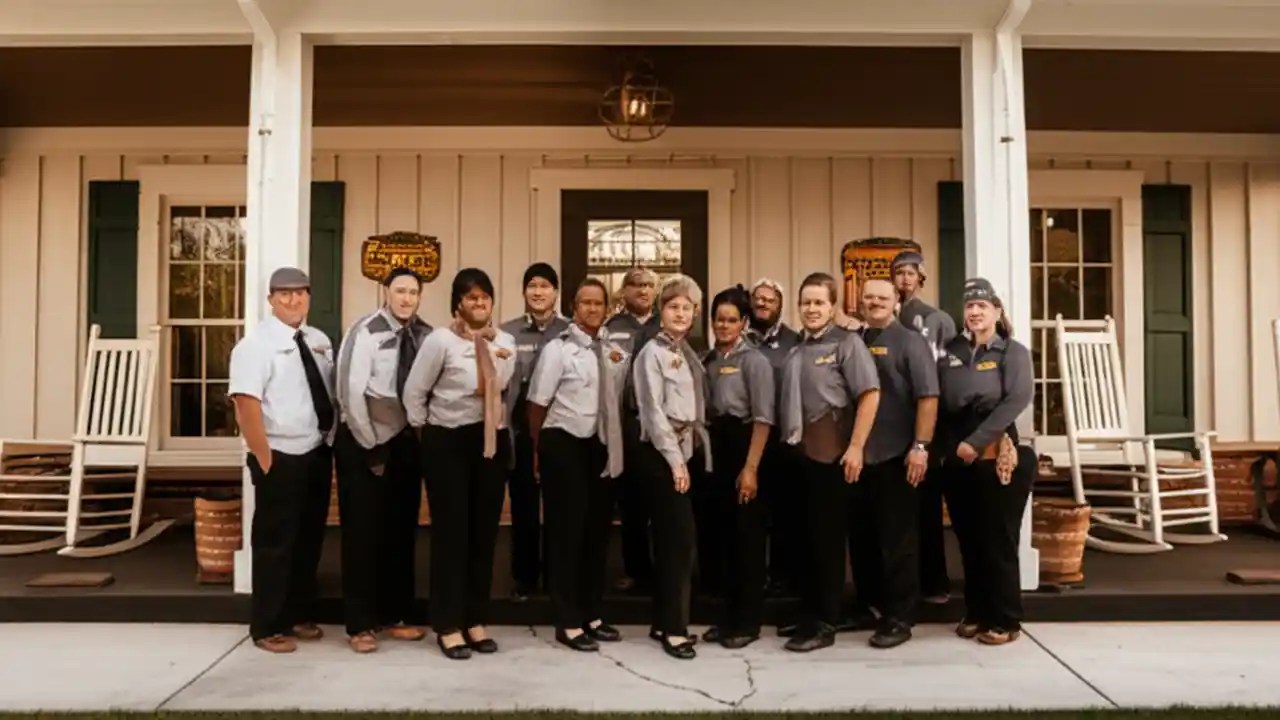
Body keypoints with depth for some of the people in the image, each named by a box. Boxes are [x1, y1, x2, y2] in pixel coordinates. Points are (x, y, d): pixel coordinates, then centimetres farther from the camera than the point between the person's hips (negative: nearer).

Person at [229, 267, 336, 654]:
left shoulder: (320, 341, 9)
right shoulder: (255, 344, -12)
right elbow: (246, 406, -18)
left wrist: (332, 445, 9)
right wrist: (265, 461, -19)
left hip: (319, 453, 7)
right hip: (281, 457, -7)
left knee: (310, 538, 16)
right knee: (275, 543, 3)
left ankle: (300, 615, 32)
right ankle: (268, 627, 18)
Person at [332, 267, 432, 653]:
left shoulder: (425, 335, -1)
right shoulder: (366, 332, -15)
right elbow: (351, 393, -17)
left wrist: (421, 438, -1)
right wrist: (371, 447, -14)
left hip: (407, 442, 5)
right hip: (364, 443, -5)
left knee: (402, 531, 13)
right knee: (363, 532, 3)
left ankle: (396, 615, 27)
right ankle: (360, 624, 16)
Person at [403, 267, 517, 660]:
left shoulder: (504, 341, 7)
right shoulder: (441, 340, -9)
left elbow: (499, 386, 3)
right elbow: (414, 392, -3)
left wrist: (492, 351, -4)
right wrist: (426, 433, 2)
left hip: (491, 440, 5)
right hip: (448, 441, -5)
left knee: (484, 530, 10)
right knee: (451, 531, 0)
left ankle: (475, 620, 23)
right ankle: (448, 625, 13)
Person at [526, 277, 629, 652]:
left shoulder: (615, 351, 8)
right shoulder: (558, 349, -9)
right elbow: (538, 402, -6)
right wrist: (539, 449, 0)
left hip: (602, 446, 6)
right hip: (565, 445, -6)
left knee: (598, 529, 14)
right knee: (567, 530, 2)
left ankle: (592, 616, 28)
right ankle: (568, 623, 14)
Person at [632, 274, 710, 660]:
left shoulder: (688, 352, 14)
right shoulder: (652, 352, -9)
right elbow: (653, 411, -15)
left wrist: (698, 450, 8)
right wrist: (674, 460, -16)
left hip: (687, 450, 8)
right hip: (662, 454, -8)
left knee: (670, 538, 11)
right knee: (680, 538, -9)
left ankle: (663, 621, 19)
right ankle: (674, 628, -1)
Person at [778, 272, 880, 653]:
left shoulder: (847, 342, -6)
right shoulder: (797, 350, 14)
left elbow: (870, 394, -14)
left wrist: (856, 446, -20)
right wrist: (787, 441, 7)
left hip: (830, 450, -7)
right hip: (798, 451, 7)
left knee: (827, 535, 0)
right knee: (805, 533, 14)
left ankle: (825, 623, 10)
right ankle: (809, 613, 27)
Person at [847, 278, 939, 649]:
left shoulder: (910, 341, -2)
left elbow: (928, 396, -10)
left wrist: (920, 446, -17)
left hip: (895, 455, -5)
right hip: (858, 455, 5)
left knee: (897, 538, 2)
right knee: (861, 534, 13)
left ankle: (898, 618, 11)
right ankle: (865, 605, 28)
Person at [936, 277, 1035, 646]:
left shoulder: (1013, 352, 0)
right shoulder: (951, 355, 11)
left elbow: (1017, 400, -13)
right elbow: (938, 404, 11)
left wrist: (975, 442, -18)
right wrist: (947, 446, -2)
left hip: (997, 456, -4)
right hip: (957, 459, 4)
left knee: (998, 540, 0)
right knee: (968, 540, 10)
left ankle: (1005, 620, 12)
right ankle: (976, 613, 22)